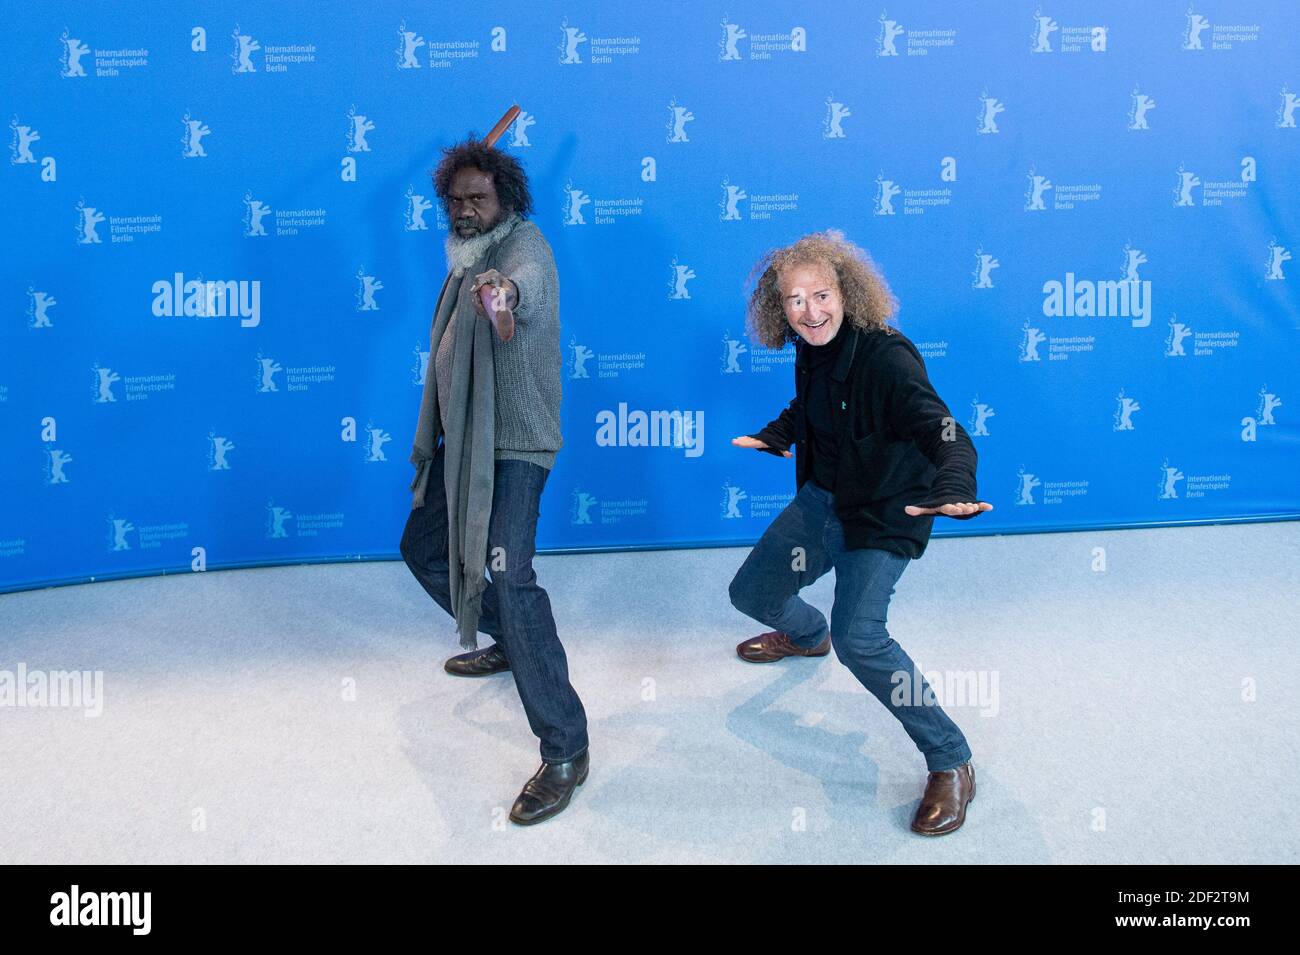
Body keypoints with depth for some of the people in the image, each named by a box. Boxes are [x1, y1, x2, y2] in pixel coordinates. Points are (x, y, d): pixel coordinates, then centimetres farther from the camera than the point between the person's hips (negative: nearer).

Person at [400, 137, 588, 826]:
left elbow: (528, 278, -43)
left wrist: (505, 287, -63)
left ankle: (565, 752, -19)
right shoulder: (464, 260, 12)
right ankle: (508, 641, 43)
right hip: (460, 439, 10)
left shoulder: (523, 243, -17)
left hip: (513, 443, -10)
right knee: (422, 549, 22)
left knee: (509, 574, -23)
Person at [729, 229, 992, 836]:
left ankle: (950, 765, -8)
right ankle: (807, 635, 57)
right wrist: (773, 437, 15)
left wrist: (953, 489, -58)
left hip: (882, 517, -8)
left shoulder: (886, 358, -27)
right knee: (751, 593, 19)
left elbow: (944, 432, -40)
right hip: (819, 502, 8)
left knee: (859, 639, -26)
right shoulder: (810, 353, -4)